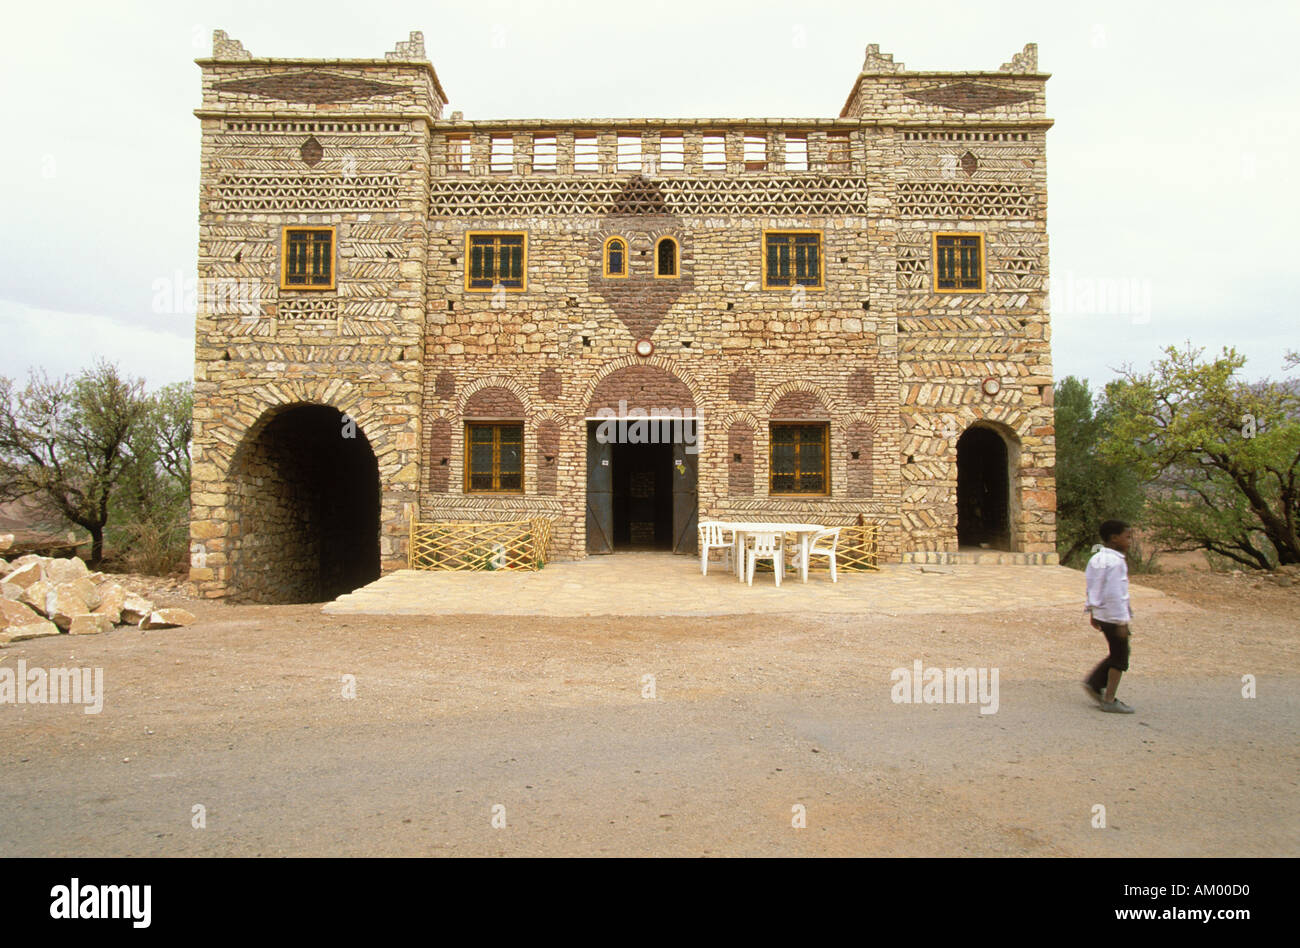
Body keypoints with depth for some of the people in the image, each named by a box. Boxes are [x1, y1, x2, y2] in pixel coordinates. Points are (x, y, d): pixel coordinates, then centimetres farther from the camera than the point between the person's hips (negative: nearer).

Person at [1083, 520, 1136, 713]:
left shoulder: (1096, 559, 9)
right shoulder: (1116, 562, -20)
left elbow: (1091, 587, 15)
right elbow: (1115, 594, -23)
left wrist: (1092, 611, 22)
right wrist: (1122, 621, -19)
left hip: (1101, 614, 9)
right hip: (1114, 615, -9)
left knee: (1116, 654, 19)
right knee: (1119, 658, 2)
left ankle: (1094, 683, 16)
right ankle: (1109, 700, 8)